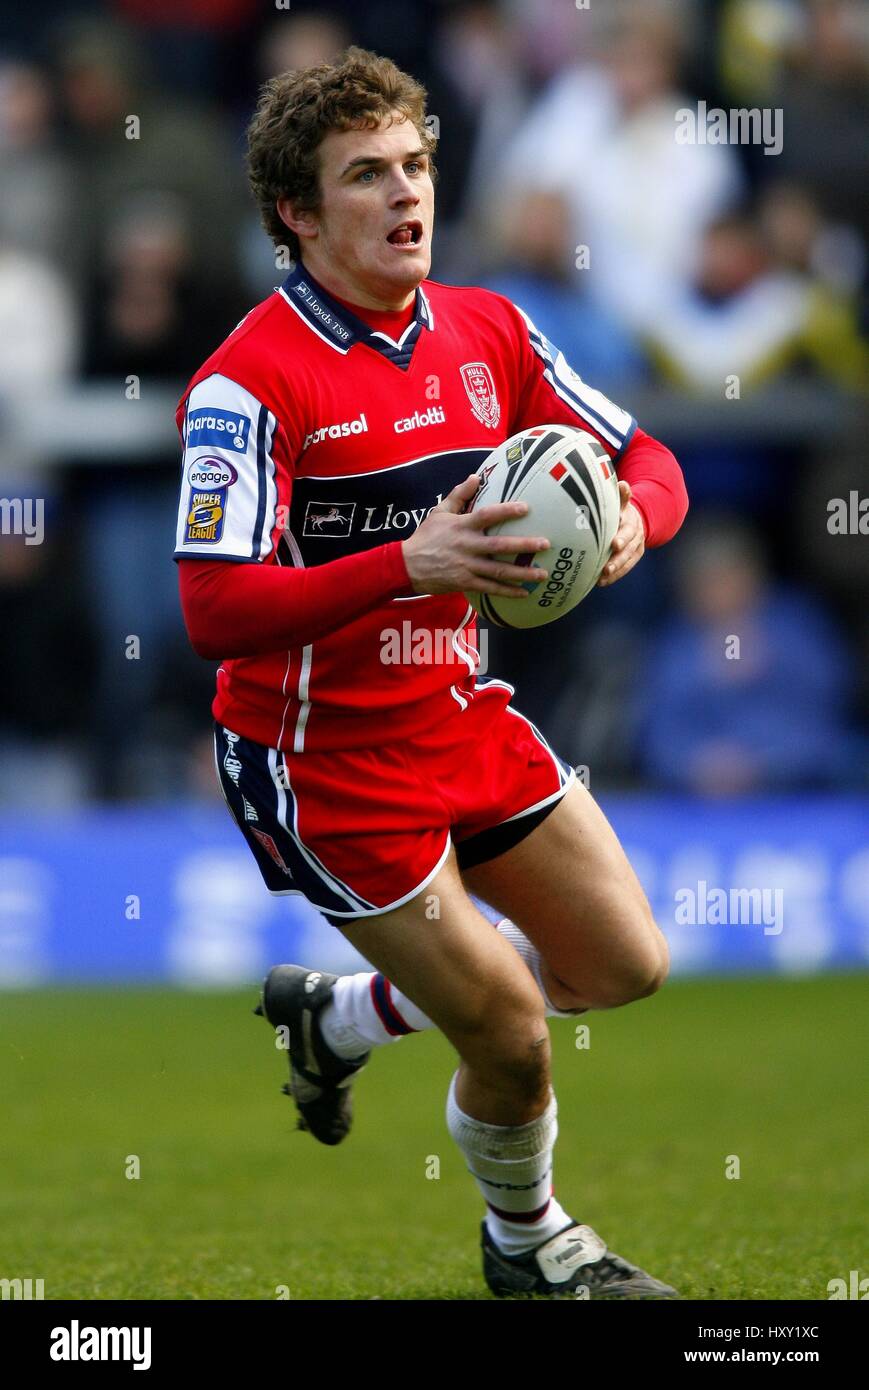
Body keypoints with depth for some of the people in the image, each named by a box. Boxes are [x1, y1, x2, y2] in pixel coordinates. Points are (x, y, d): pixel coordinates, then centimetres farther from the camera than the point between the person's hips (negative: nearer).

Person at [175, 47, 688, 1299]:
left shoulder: (486, 331, 0)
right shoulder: (251, 382, -21)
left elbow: (648, 462, 6)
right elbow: (217, 611, -27)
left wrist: (628, 519, -19)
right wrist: (411, 563, -36)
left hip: (463, 718, 7)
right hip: (326, 762, -7)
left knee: (626, 965, 10)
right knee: (512, 1036, -3)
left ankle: (339, 1017, 32)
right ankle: (527, 1243, 29)